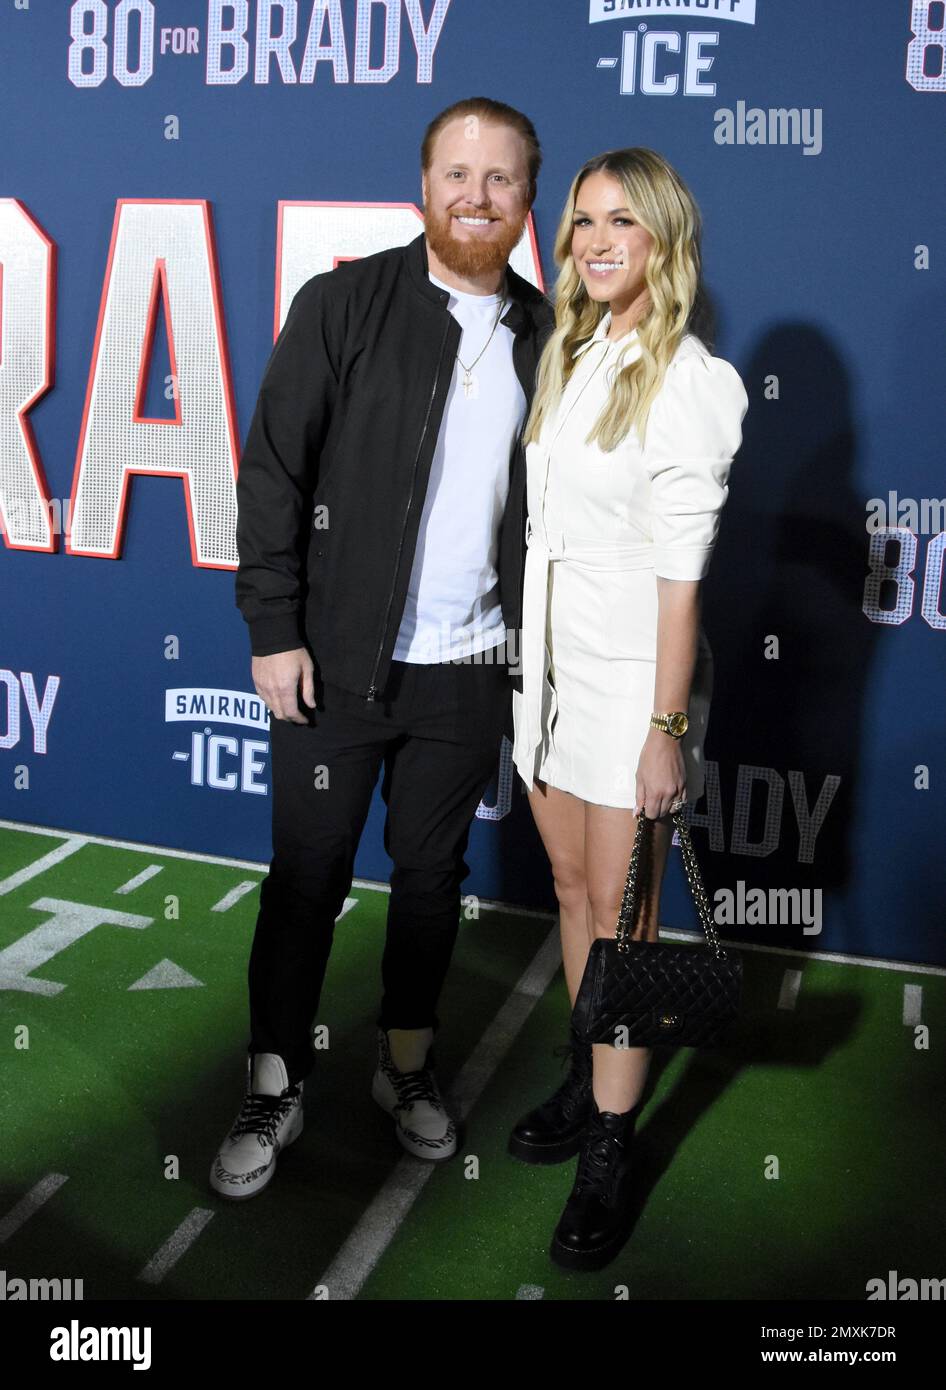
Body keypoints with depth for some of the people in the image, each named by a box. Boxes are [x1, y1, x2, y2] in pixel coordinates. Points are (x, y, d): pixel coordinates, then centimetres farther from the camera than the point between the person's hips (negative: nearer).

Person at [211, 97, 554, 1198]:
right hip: (337, 657, -2)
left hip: (470, 668, 3)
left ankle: (407, 1061, 35)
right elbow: (273, 473, -6)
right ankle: (275, 1086, 24)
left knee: (431, 874, 15)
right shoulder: (345, 304, -4)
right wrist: (274, 629, -10)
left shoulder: (544, 336, 5)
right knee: (306, 877, 7)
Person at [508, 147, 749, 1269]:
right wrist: (525, 657, 10)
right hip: (547, 657, 7)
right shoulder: (568, 354, 8)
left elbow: (680, 573, -16)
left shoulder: (686, 379, -13)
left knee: (620, 912, 2)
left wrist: (666, 728, -17)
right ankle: (590, 1076, 36)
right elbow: (544, 521, 10)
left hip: (630, 672, -7)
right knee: (571, 884, 17)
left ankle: (609, 1152, 15)